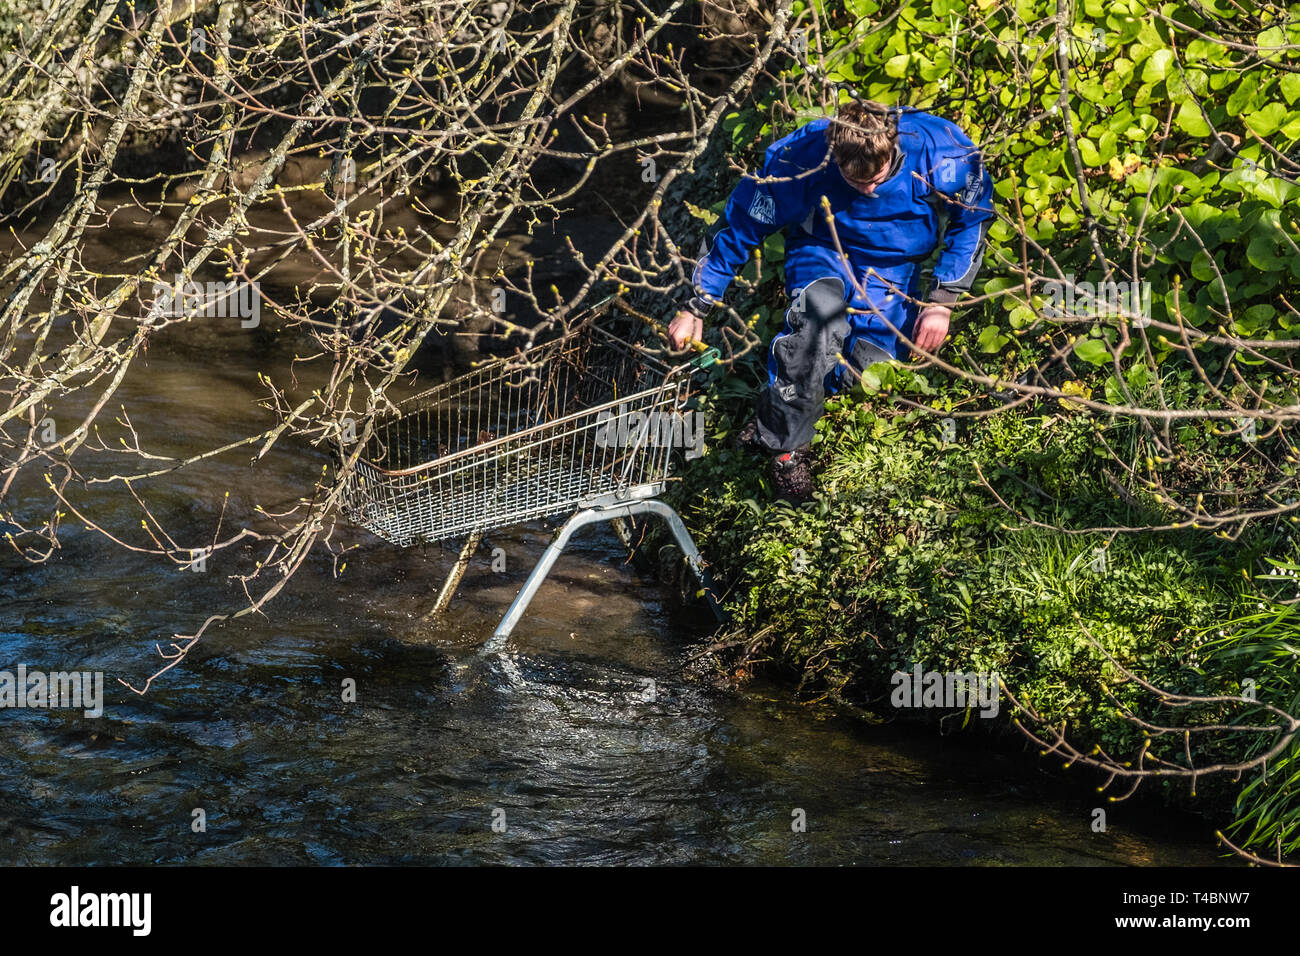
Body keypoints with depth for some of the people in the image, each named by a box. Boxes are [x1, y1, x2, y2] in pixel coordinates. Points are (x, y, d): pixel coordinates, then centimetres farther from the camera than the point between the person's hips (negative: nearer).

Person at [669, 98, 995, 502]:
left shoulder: (942, 154, -26)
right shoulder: (800, 160, -27)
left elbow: (972, 219, -6)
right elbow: (740, 226, -13)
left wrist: (942, 301, -11)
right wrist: (696, 308, -10)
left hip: (893, 266, 2)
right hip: (822, 252, -2)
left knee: (870, 366, -23)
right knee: (822, 307, -38)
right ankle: (784, 441, -23)